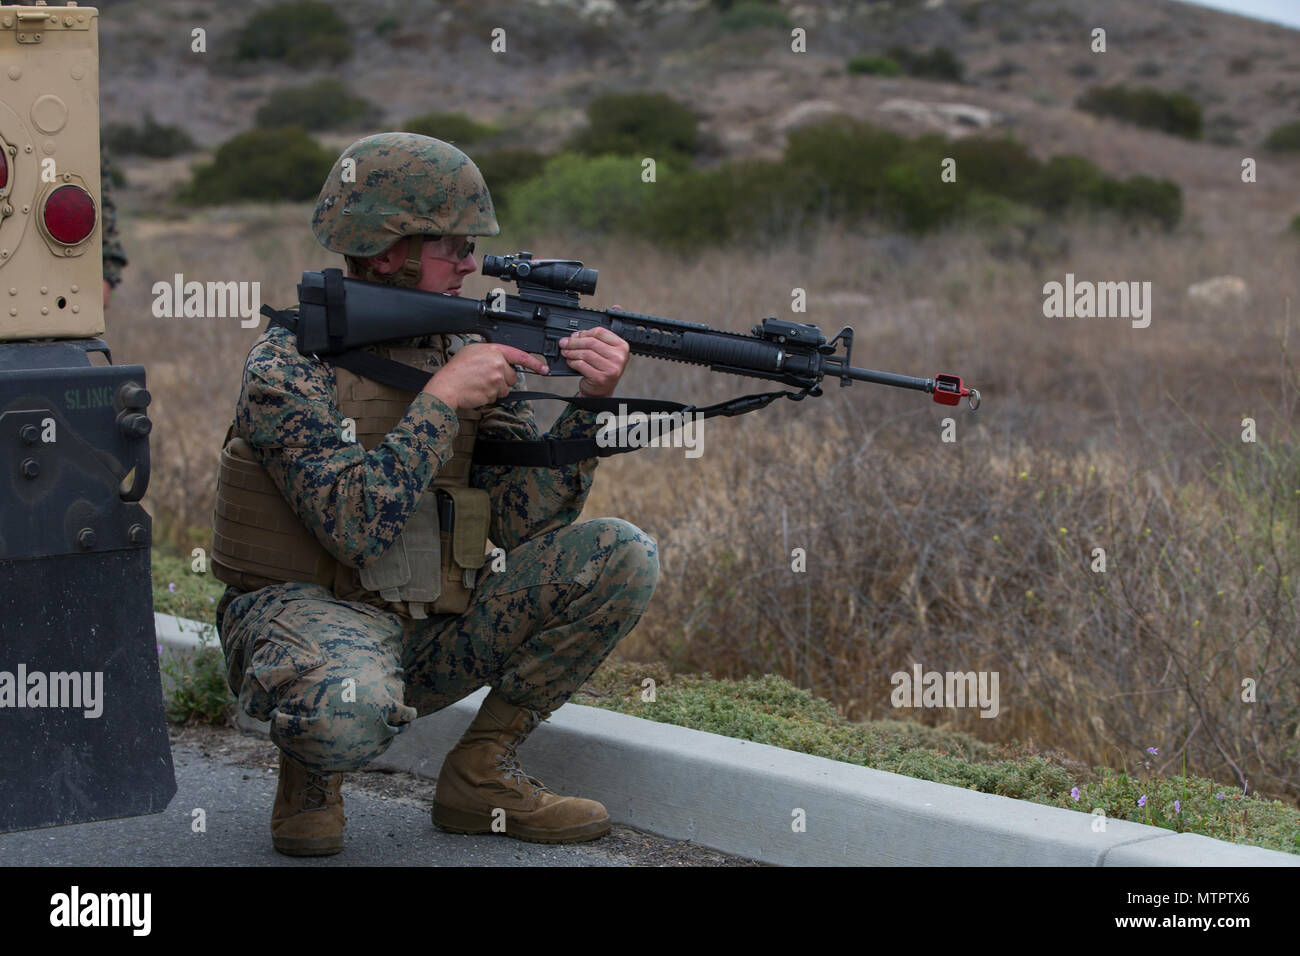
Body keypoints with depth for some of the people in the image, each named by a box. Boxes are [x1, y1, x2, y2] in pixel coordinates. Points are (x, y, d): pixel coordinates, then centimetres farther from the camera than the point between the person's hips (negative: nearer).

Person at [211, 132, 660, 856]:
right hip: (306, 610, -6)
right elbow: (354, 526, -26)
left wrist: (589, 404, -16)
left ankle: (483, 772, 0)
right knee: (351, 706, -42)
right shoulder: (290, 360, -14)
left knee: (623, 557, -9)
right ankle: (312, 771, -2)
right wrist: (442, 398, -23)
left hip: (434, 631, 6)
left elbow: (521, 521, -3)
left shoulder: (471, 352, 4)